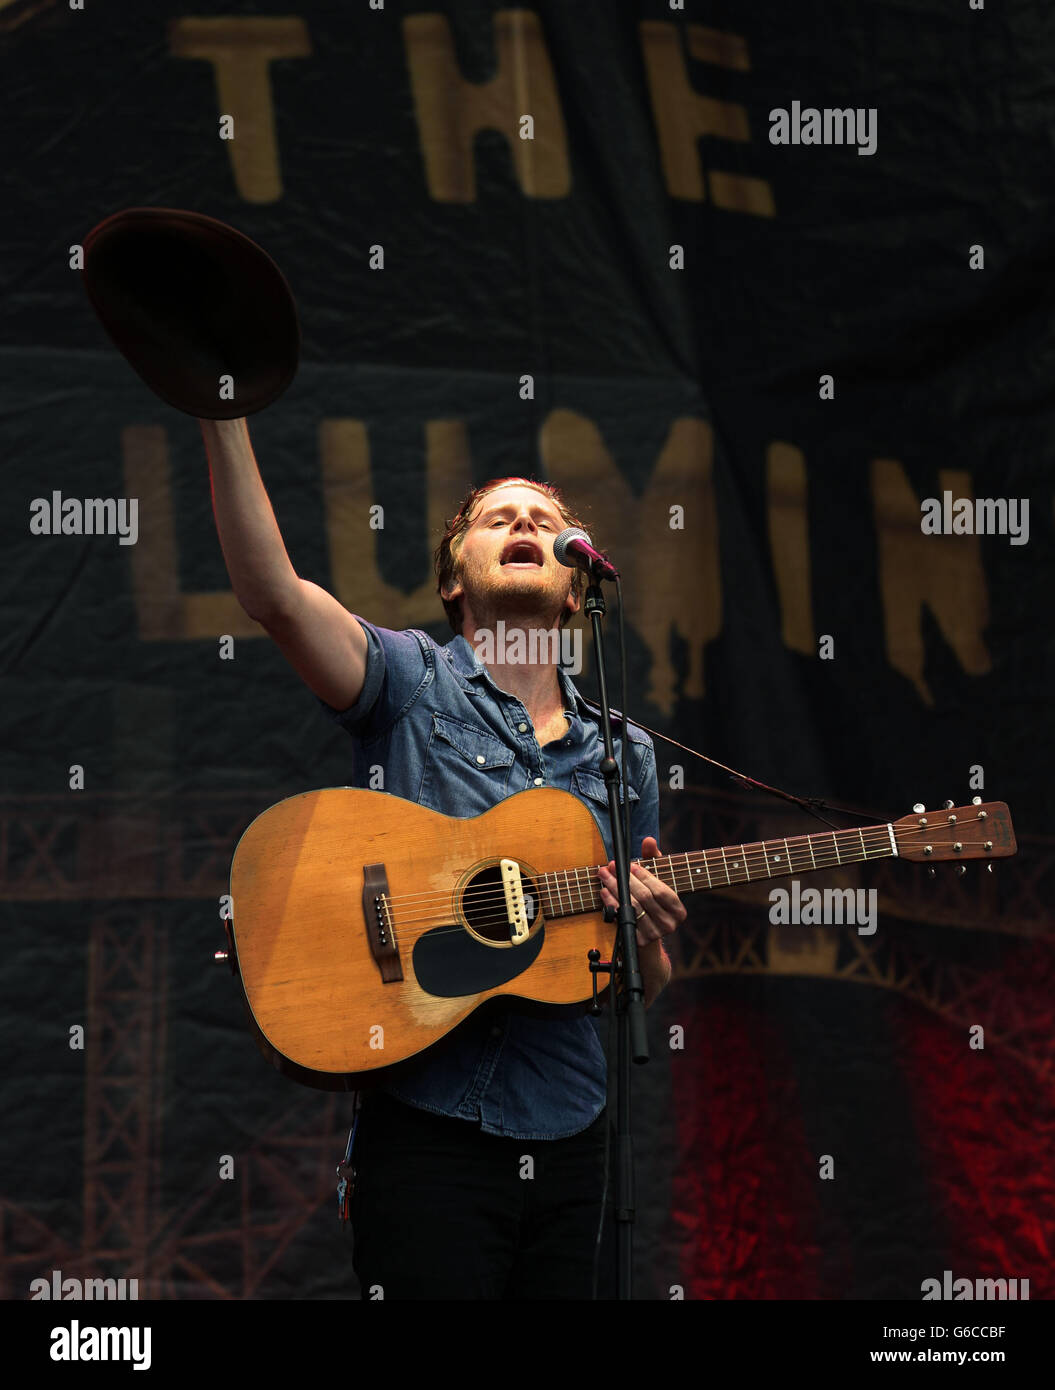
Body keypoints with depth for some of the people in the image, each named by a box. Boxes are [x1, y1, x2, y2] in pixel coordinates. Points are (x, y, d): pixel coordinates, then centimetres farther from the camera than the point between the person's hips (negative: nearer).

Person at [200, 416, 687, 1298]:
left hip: (567, 1131, 5)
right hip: (430, 1126, -4)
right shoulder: (413, 681, 2)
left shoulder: (623, 751, 14)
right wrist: (223, 416, -28)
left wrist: (648, 936, -7)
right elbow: (274, 595, -19)